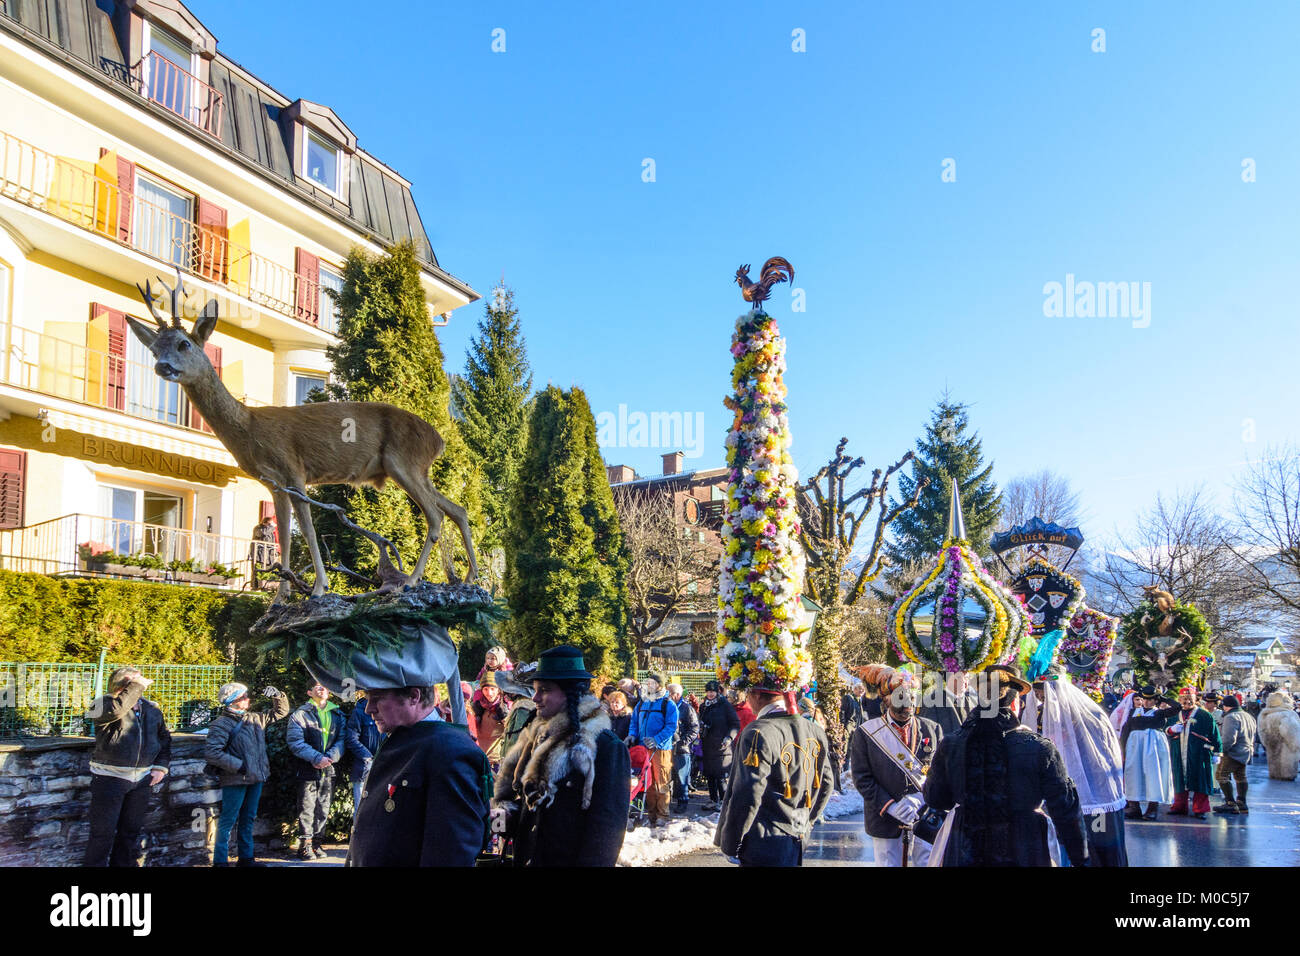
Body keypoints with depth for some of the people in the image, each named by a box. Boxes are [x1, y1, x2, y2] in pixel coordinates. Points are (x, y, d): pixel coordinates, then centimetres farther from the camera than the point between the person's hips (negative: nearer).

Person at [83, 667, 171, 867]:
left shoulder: (152, 709, 8)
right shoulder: (106, 704, -9)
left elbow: (164, 738, 21)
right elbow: (115, 709, -36)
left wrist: (161, 766, 10)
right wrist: (137, 686, -27)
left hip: (141, 779, 5)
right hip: (109, 778, -5)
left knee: (132, 831, 15)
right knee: (103, 832, -1)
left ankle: (126, 863, 28)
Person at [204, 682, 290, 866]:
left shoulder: (255, 718, 11)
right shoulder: (222, 724, -11)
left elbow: (281, 712, 22)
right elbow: (211, 753, -20)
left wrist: (277, 696, 3)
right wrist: (238, 765, -19)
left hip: (255, 779, 7)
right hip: (235, 781, -7)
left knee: (248, 820, 15)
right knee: (228, 820, -1)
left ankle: (246, 857, 25)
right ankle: (220, 860, 6)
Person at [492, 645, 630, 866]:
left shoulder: (606, 747, -16)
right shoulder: (538, 736, 8)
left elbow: (607, 824, -18)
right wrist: (505, 813, -1)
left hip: (569, 859, -7)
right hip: (526, 859, 7)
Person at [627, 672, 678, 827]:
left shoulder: (668, 704, -2)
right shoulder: (641, 704, 16)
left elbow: (671, 727, -10)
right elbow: (634, 723, 23)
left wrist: (656, 740, -20)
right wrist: (632, 735, 2)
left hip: (661, 750, -5)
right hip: (643, 749, 5)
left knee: (662, 783, -4)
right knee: (647, 782, 7)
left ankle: (662, 815, 2)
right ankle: (651, 814, 15)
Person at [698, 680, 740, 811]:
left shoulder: (725, 705, -4)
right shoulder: (704, 706, 15)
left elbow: (736, 724, -5)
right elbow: (701, 724, 25)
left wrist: (729, 737, -16)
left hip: (722, 747, -6)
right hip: (708, 747, 6)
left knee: (721, 776, -8)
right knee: (710, 775, 10)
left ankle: (724, 801, 0)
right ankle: (713, 800, 19)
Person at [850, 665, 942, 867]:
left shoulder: (932, 730, 5)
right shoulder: (866, 734, -1)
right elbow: (862, 778, -4)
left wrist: (919, 799, -13)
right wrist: (890, 806, -15)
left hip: (926, 820, 1)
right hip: (885, 821, -1)